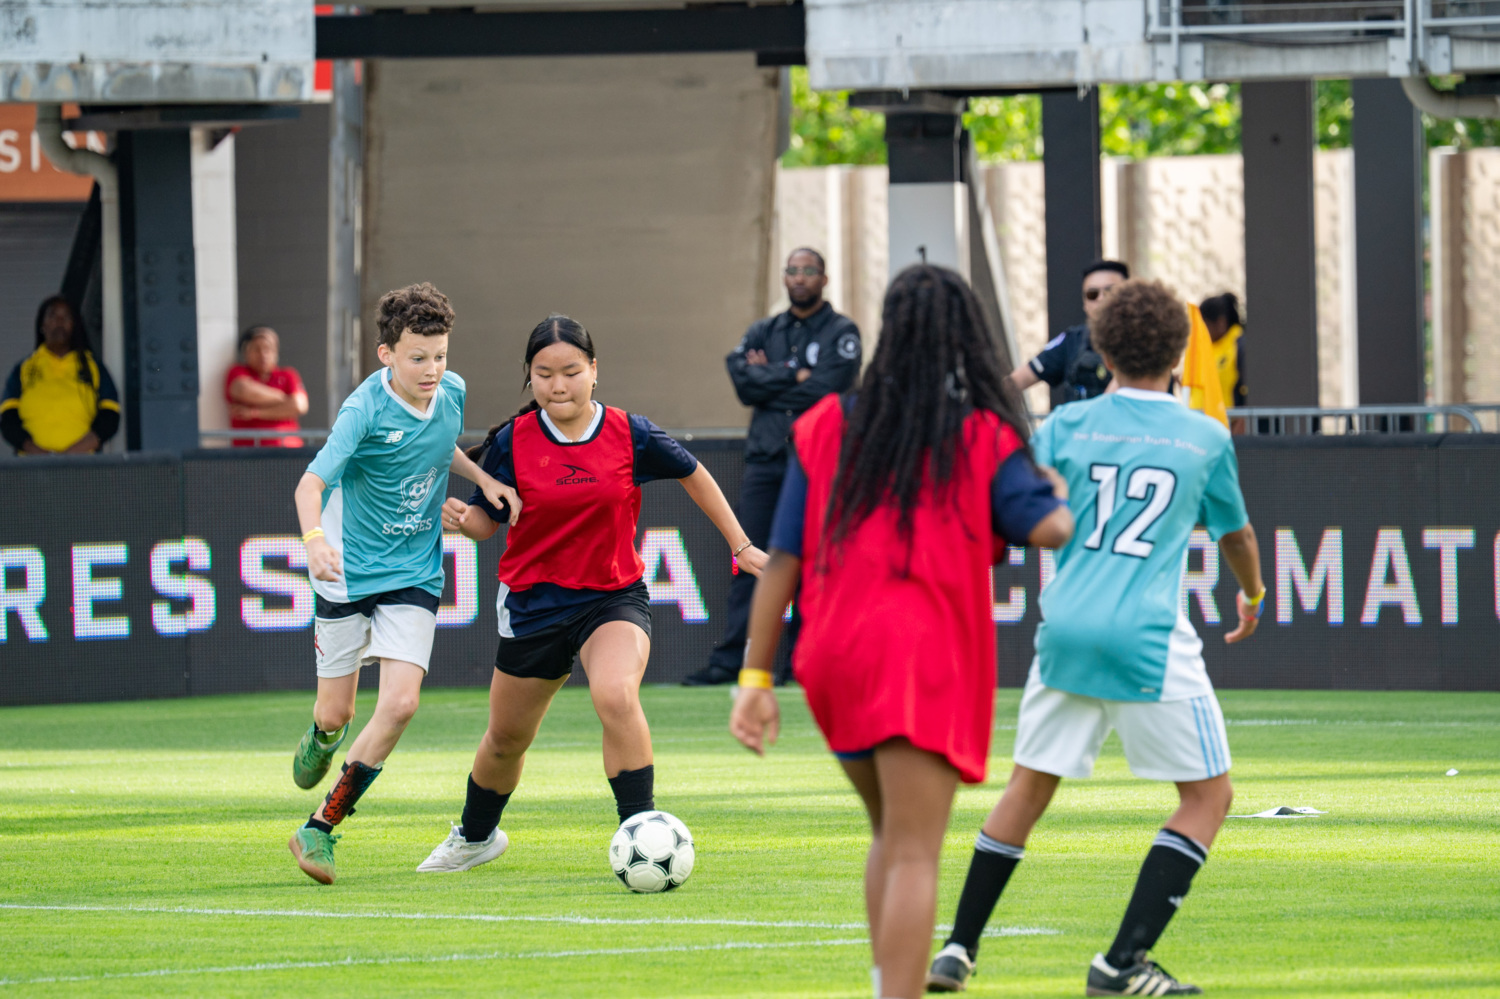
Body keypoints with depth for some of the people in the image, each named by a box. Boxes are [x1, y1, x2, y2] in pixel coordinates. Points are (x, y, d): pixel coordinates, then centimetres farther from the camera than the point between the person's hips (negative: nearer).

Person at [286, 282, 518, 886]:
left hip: (414, 575, 4)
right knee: (337, 712, 6)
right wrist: (314, 538, -54)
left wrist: (484, 479, 4)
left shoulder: (451, 393, -3)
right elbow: (313, 480, -35)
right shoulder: (365, 410, -22)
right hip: (348, 570, -4)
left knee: (400, 703, -14)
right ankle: (321, 740, 47)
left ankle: (321, 829, -4)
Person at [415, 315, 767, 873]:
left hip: (614, 596, -2)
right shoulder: (512, 443, -8)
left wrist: (740, 546, 14)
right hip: (533, 602, 2)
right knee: (506, 739, 17)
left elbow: (693, 475, 9)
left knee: (615, 697, -32)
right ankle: (475, 836, 46)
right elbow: (487, 519, 1)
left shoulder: (630, 436, -8)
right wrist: (461, 519, -23)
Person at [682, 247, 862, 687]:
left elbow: (828, 387, -10)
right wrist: (794, 376, -6)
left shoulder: (841, 332, 6)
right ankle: (729, 660, -6)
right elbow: (743, 381, 2)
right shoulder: (763, 333, 18)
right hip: (765, 457, 3)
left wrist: (770, 380, -1)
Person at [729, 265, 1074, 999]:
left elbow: (783, 558, 6)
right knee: (913, 854, -6)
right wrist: (1064, 505, 11)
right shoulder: (983, 437, 0)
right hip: (924, 661, -4)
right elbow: (1045, 527, -14)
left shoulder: (826, 427, 10)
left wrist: (756, 676, 6)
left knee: (891, 835, 23)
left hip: (832, 660, 4)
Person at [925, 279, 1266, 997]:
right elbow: (1235, 535, 23)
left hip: (1066, 633, 3)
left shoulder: (1066, 427, 6)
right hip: (1150, 642, -3)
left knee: (1028, 789, 18)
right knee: (1208, 795, 8)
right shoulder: (1206, 439, 5)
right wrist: (1252, 595, 42)